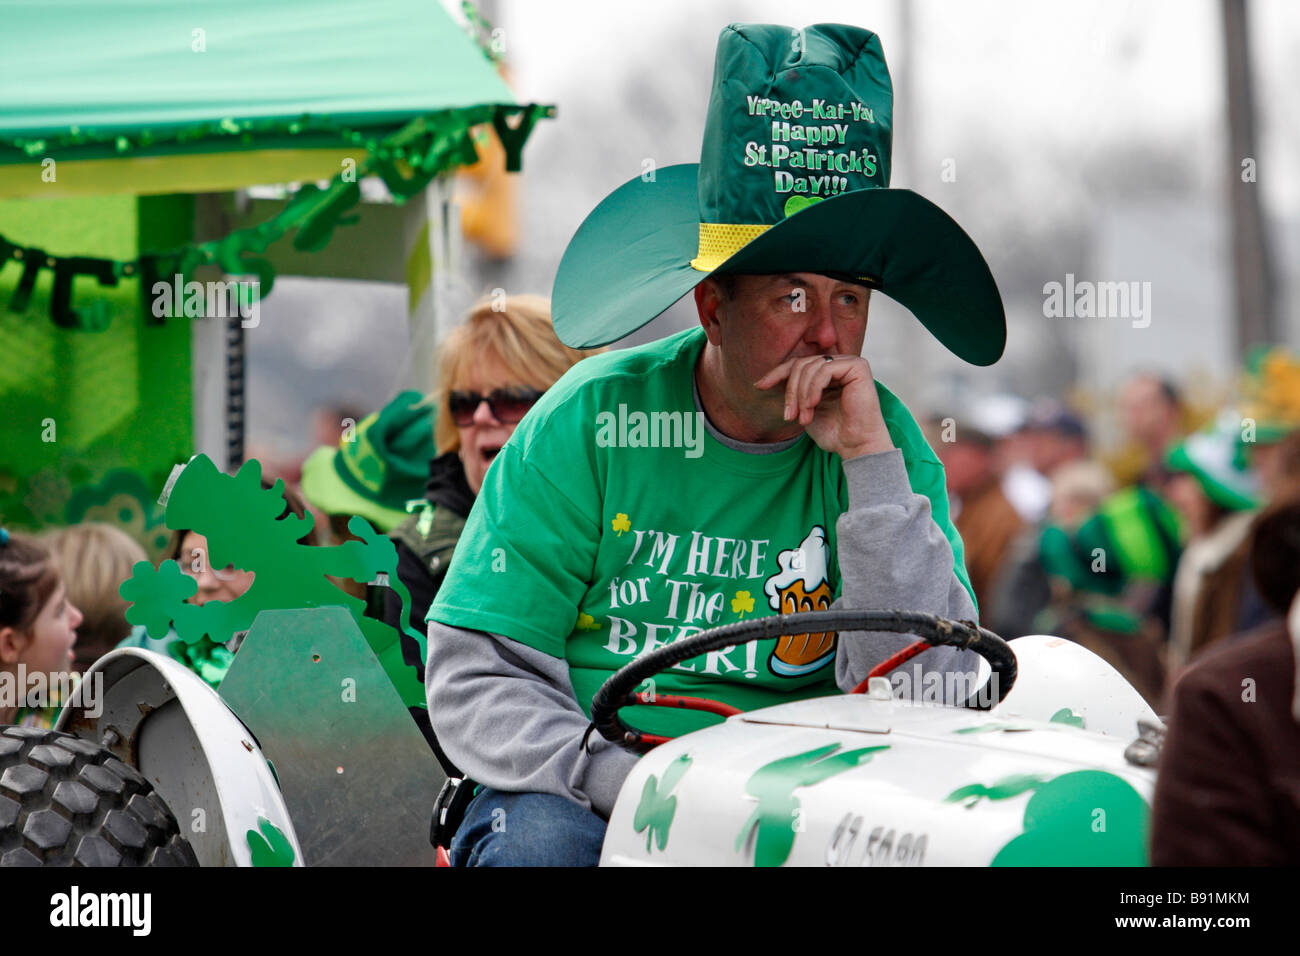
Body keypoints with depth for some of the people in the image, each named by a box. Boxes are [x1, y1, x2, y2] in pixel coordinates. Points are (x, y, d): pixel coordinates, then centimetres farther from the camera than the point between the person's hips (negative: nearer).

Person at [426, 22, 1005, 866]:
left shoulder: (884, 439, 1)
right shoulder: (593, 420, -4)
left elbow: (929, 692, -10)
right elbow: (476, 678, -4)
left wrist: (870, 462, -17)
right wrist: (628, 782, -21)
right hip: (583, 788, -1)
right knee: (542, 842, -34)